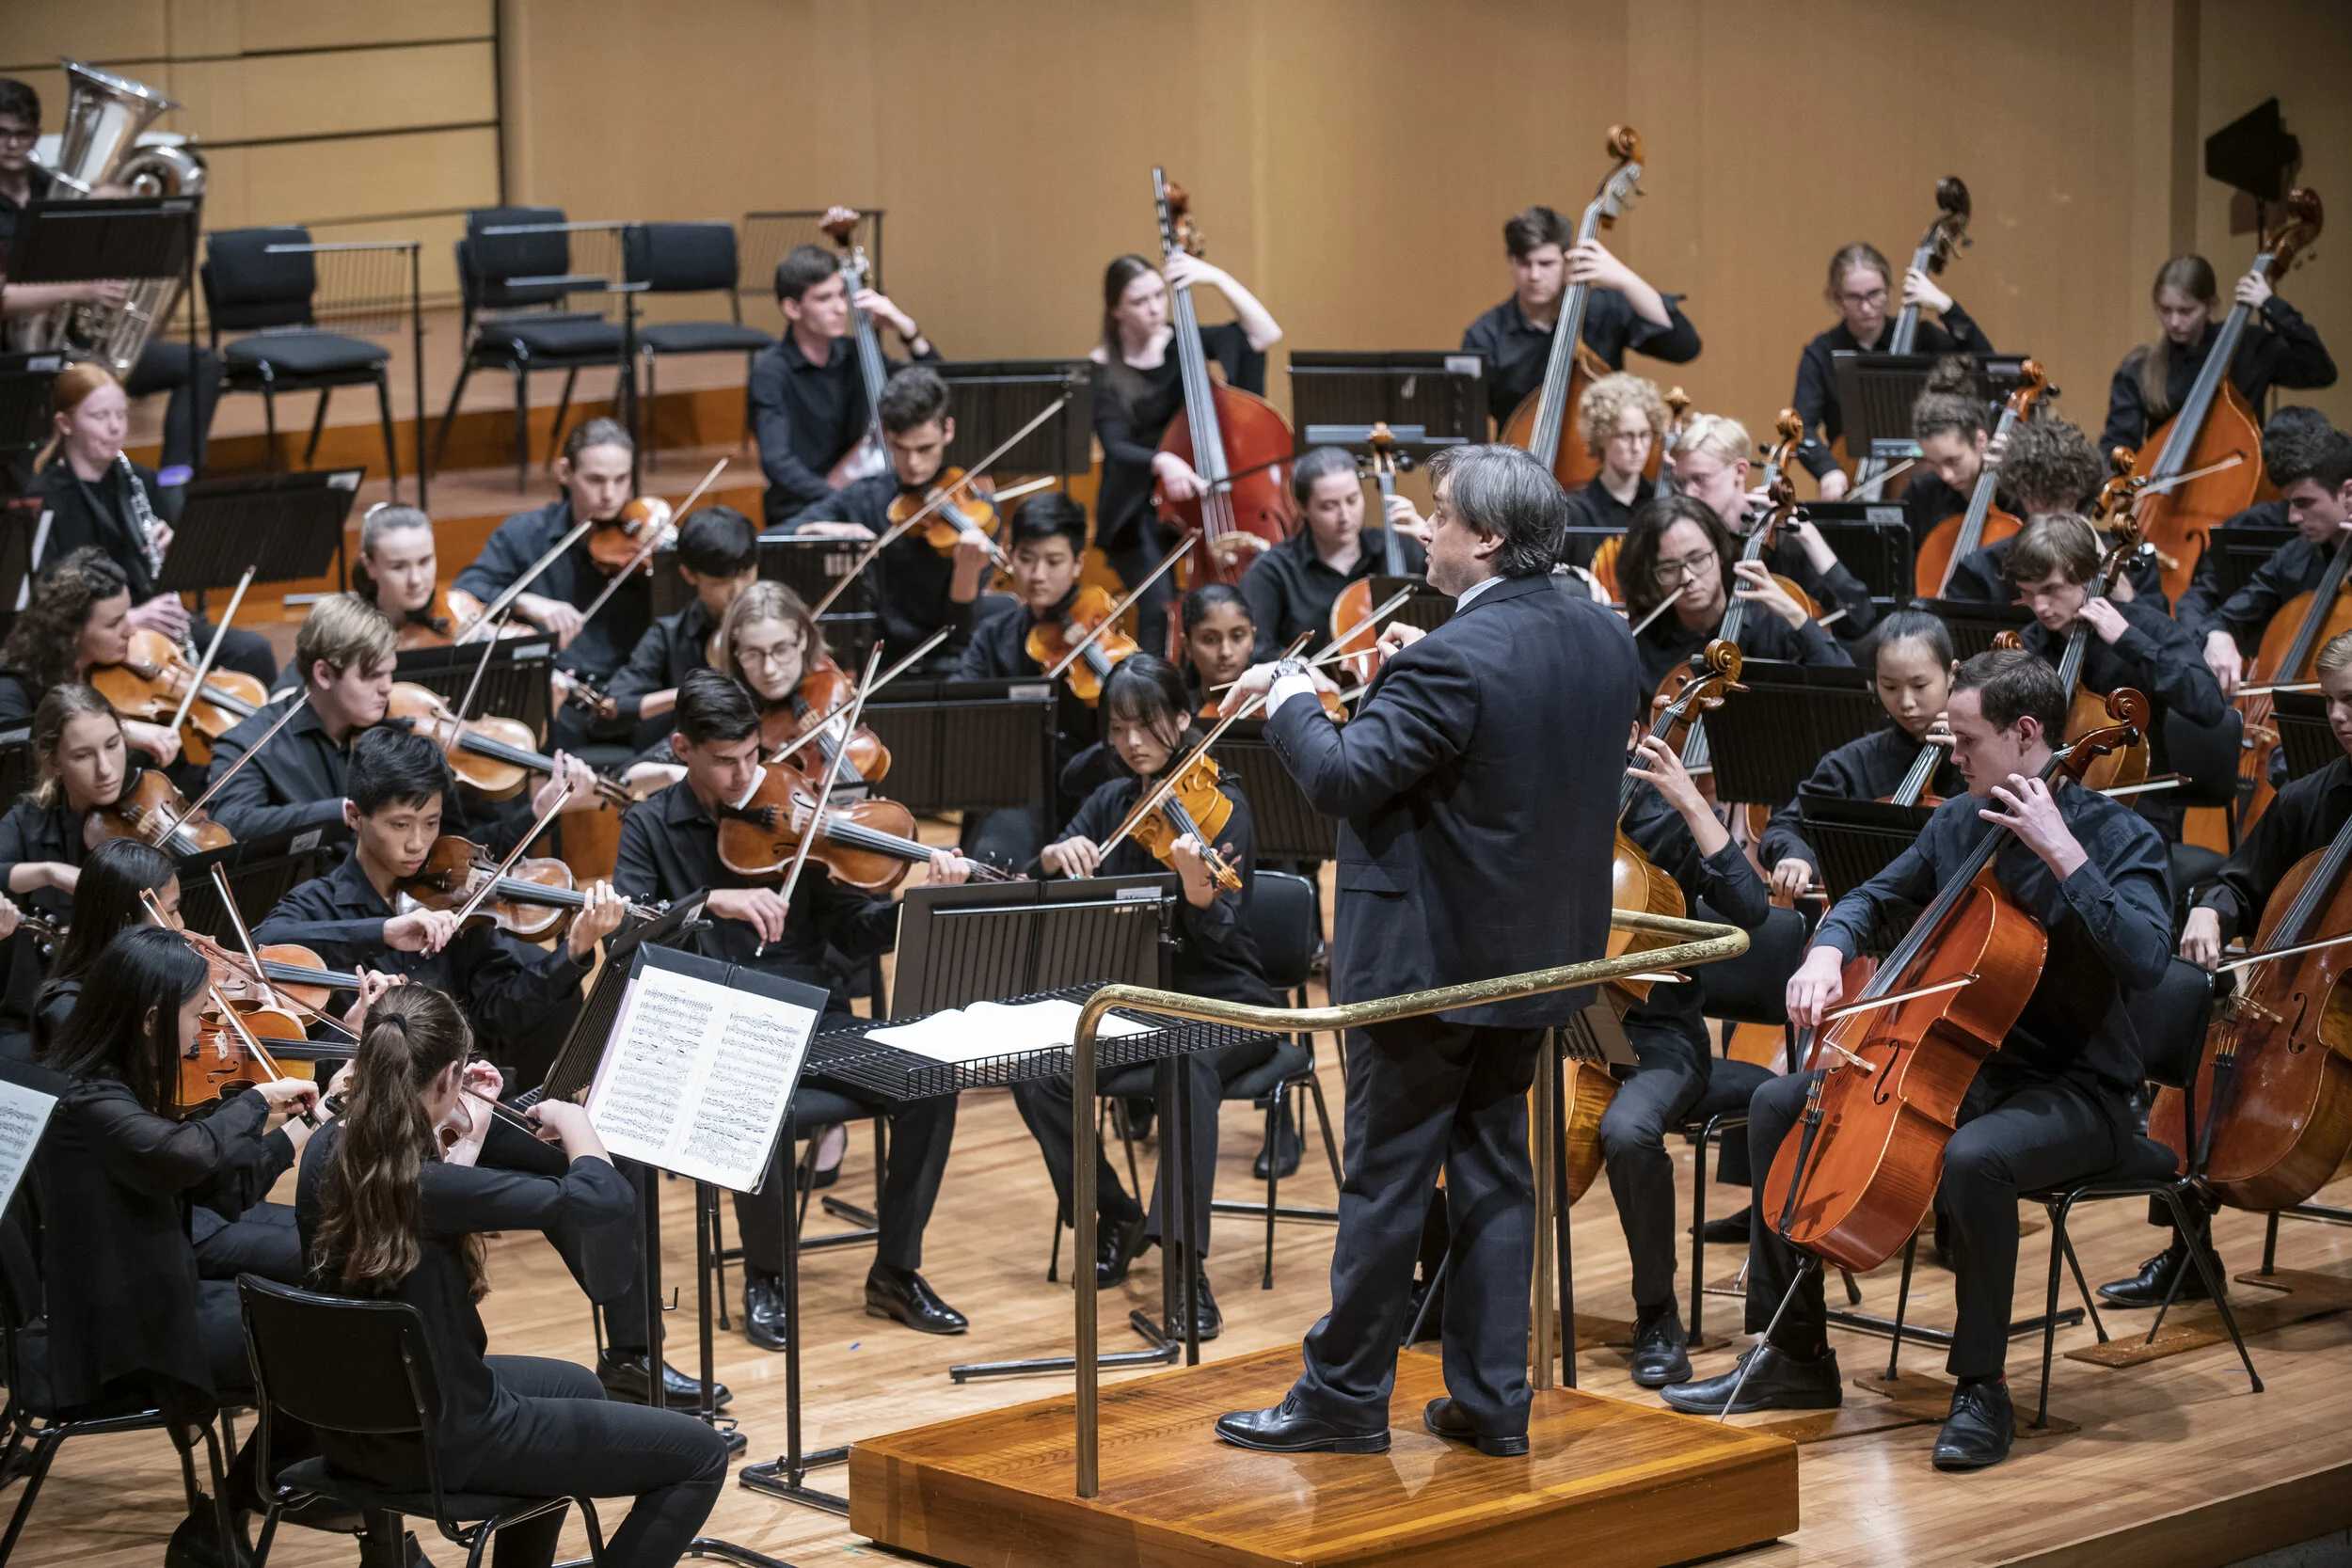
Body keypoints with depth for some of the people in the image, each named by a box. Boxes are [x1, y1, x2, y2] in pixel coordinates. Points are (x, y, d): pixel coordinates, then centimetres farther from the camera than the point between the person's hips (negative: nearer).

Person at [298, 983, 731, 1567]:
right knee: (699, 1455, 1)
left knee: (577, 1387, 36)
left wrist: (457, 1140, 11)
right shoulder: (430, 1186, -30)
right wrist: (571, 1119, -12)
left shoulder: (326, 1153, -5)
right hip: (441, 1444, -9)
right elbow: (609, 1196, -30)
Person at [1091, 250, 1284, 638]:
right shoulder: (1103, 370, -6)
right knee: (1161, 606, -23)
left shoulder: (1182, 343, 4)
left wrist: (1217, 278, -10)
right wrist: (1161, 461, -37)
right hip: (1135, 510, -3)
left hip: (1193, 493, 3)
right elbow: (1116, 447, -17)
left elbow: (1265, 333, -2)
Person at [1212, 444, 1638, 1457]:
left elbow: (1343, 780, -23)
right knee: (1494, 1173, 14)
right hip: (1537, 951, 8)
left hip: (1431, 957, -8)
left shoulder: (1455, 662, -24)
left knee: (1386, 1178, 3)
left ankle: (1346, 1395, 12)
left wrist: (1289, 697, -6)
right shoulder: (1605, 640, 2)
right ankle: (1492, 1400, 17)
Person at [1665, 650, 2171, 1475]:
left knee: (1973, 1157, -39)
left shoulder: (2116, 836, -13)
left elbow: (2145, 957, -29)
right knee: (1779, 1105, 1)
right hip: (1957, 1064, 8)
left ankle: (1981, 1388, -21)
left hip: (2075, 1090, -7)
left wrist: (2065, 857, -32)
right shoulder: (1958, 821, 6)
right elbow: (1874, 897, 19)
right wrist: (1828, 951, -2)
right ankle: (1794, 1354, 6)